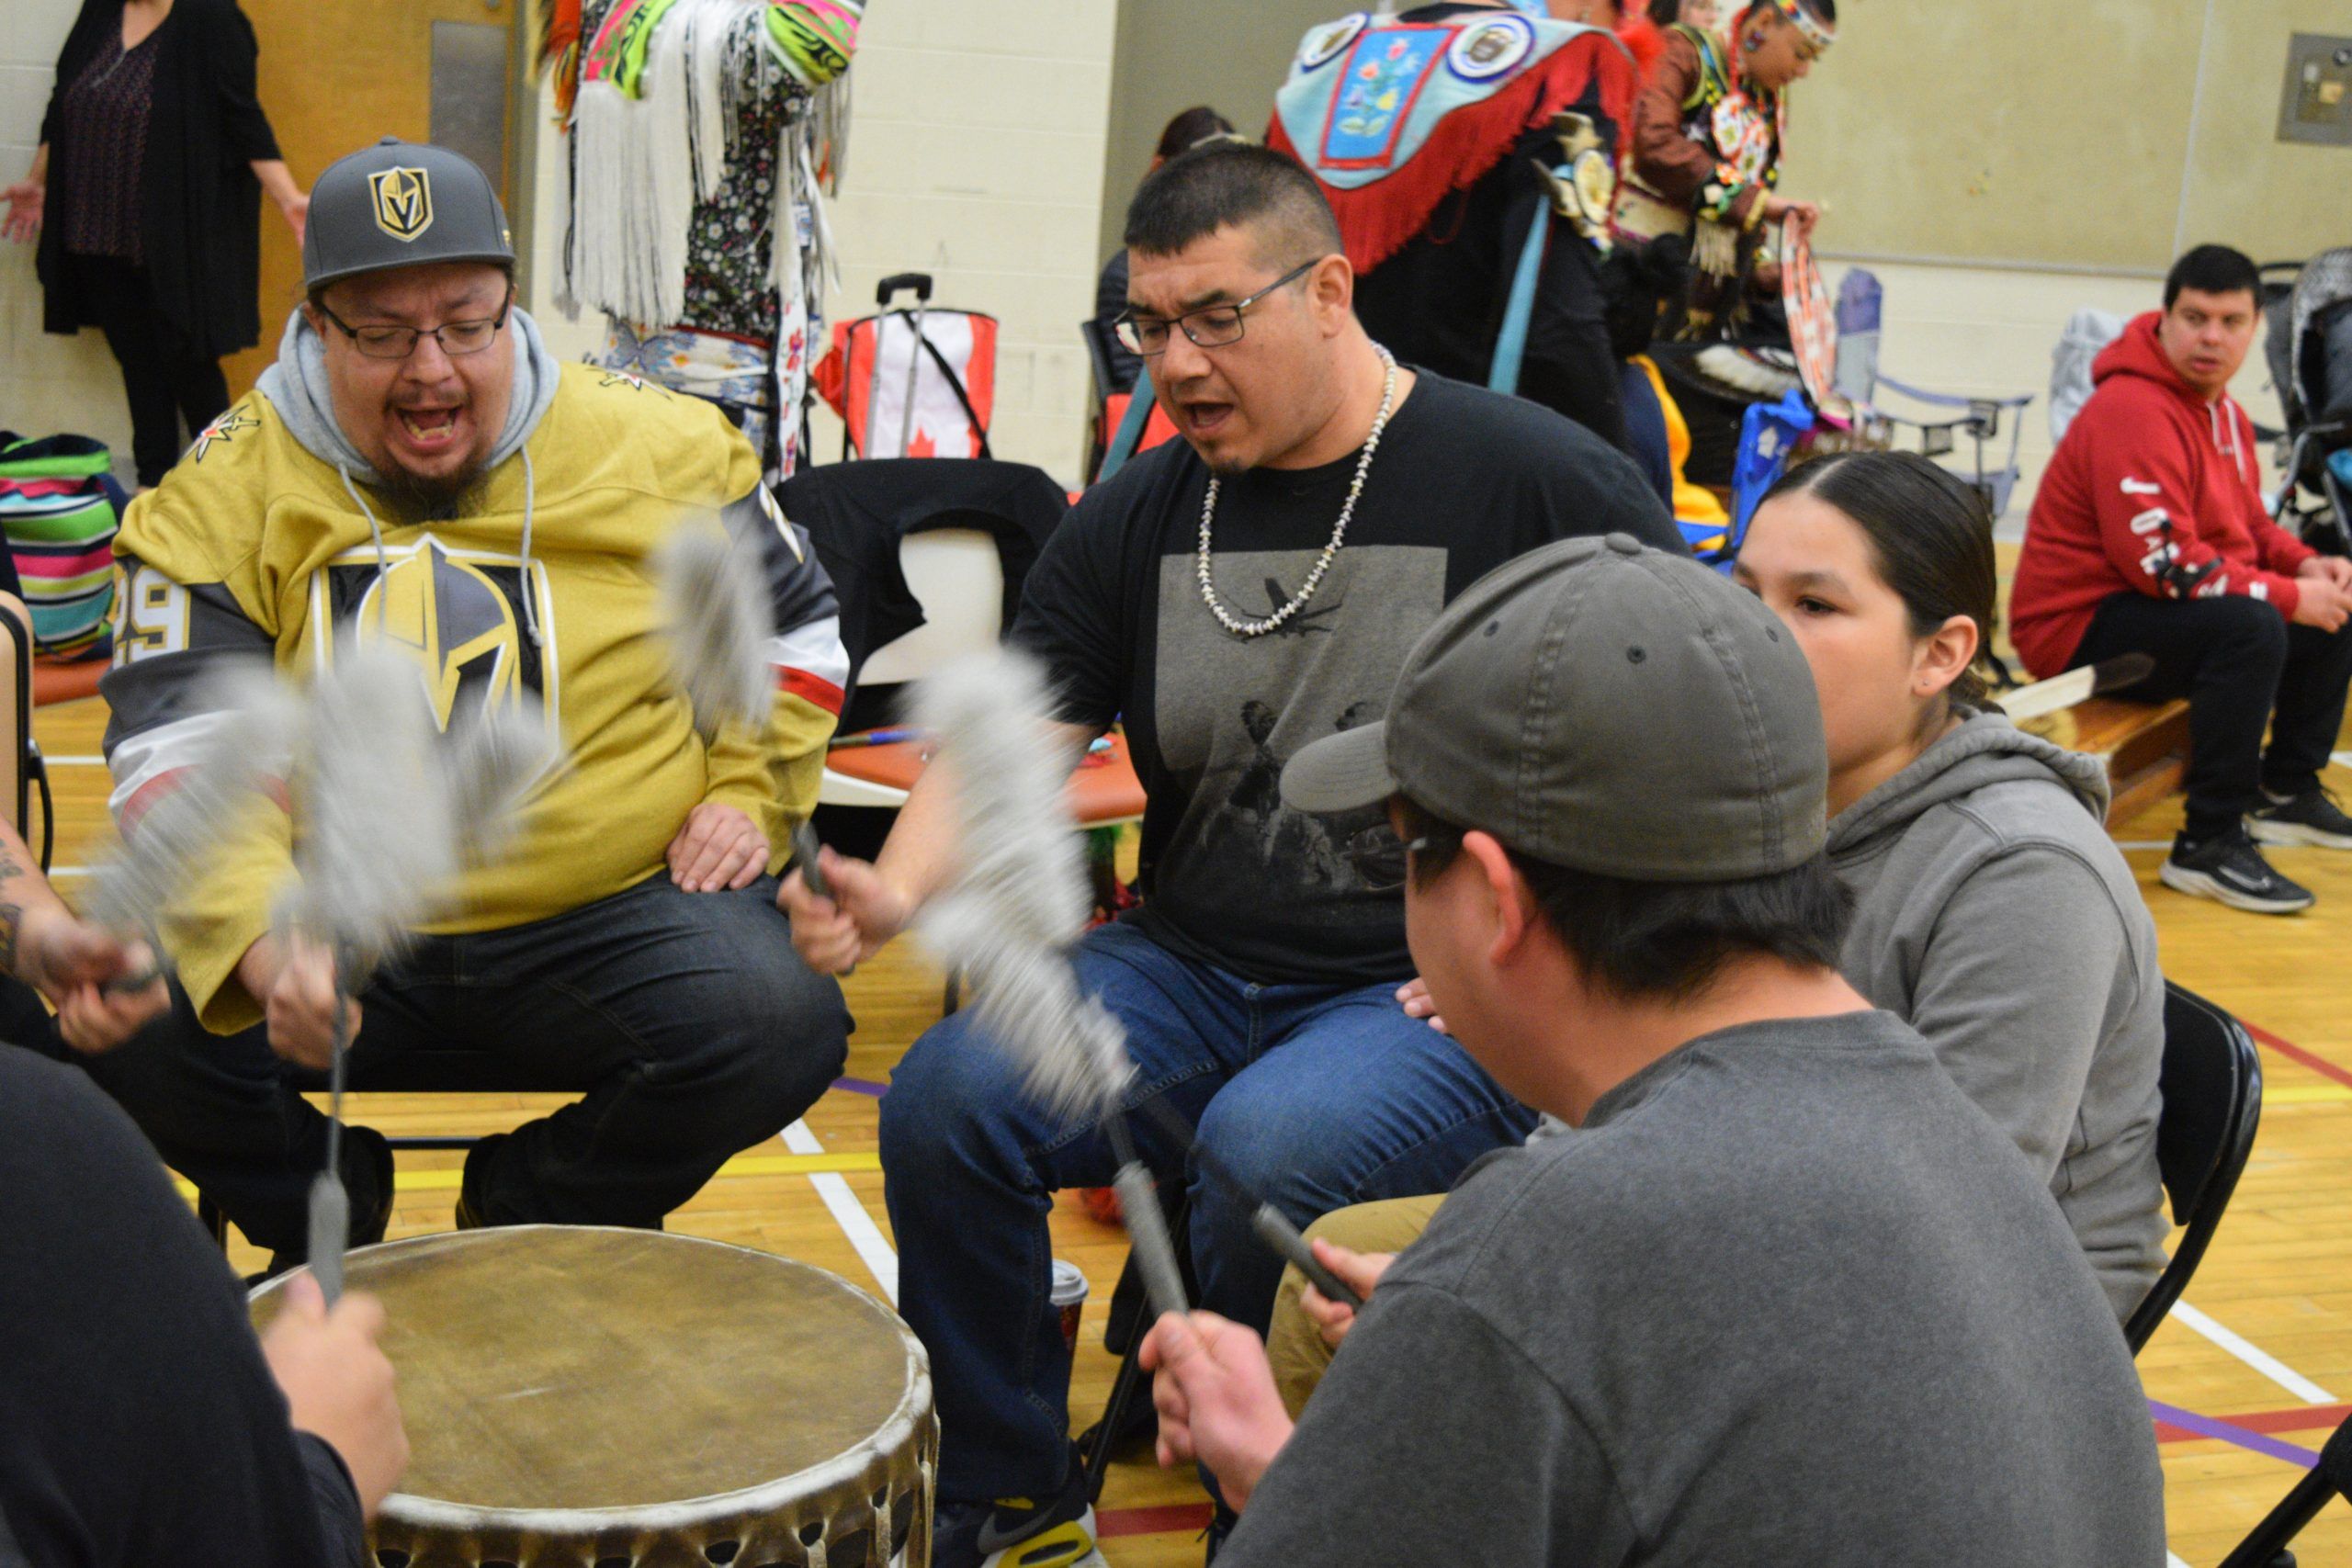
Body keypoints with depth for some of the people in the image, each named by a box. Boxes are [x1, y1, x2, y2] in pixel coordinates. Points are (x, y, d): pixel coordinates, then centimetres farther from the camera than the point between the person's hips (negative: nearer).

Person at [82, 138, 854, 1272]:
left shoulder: (657, 449, 1)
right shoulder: (224, 494, -1)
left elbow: (793, 624, 17)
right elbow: (176, 752, -9)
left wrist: (747, 795, 2)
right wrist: (264, 943, -27)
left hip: (615, 912, 0)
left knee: (782, 1030, -27)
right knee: (130, 1032, -26)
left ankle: (525, 1209, 7)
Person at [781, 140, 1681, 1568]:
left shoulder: (1544, 484, -7)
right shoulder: (1140, 517, 7)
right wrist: (899, 889, -20)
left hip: (1441, 996, -4)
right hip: (1194, 968, 5)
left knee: (1265, 1151, -33)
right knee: (946, 1100, -17)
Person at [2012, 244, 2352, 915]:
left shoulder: (2222, 410, 11)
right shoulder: (2133, 410, -22)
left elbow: (2246, 520, 21)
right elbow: (2164, 562, -28)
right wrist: (2290, 596, -21)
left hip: (2167, 609, 11)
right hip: (2079, 626, -11)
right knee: (2252, 627, -33)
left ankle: (2286, 792, 27)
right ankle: (2209, 845, -27)